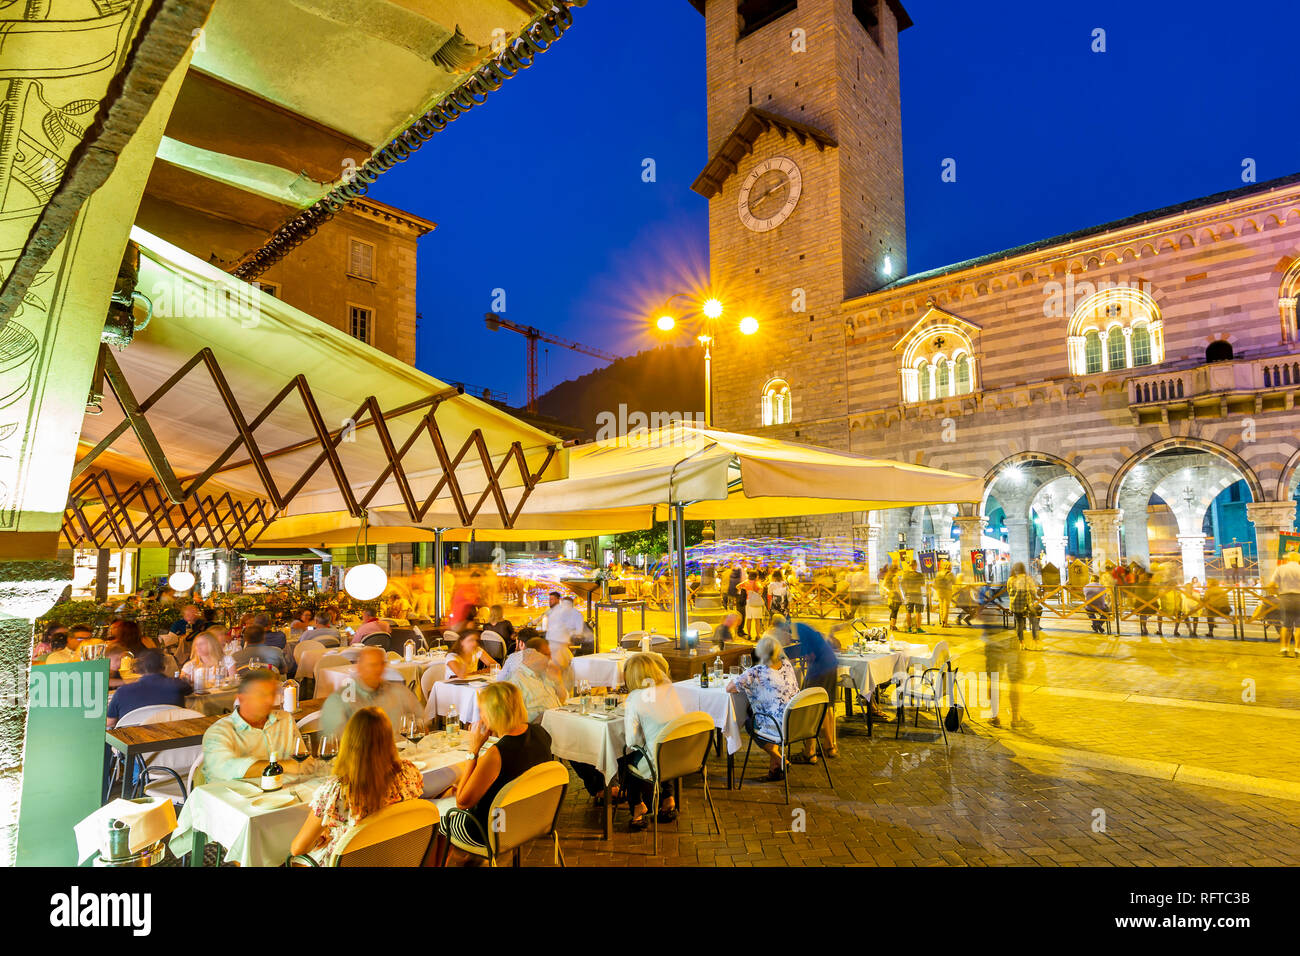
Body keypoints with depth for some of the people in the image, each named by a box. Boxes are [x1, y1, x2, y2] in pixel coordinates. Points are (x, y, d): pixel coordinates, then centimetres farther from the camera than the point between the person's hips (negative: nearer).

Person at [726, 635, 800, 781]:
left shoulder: (756, 673, -17)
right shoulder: (787, 664, 2)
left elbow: (729, 688, -15)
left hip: (780, 729, -6)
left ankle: (778, 760, 20)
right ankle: (777, 763, 31)